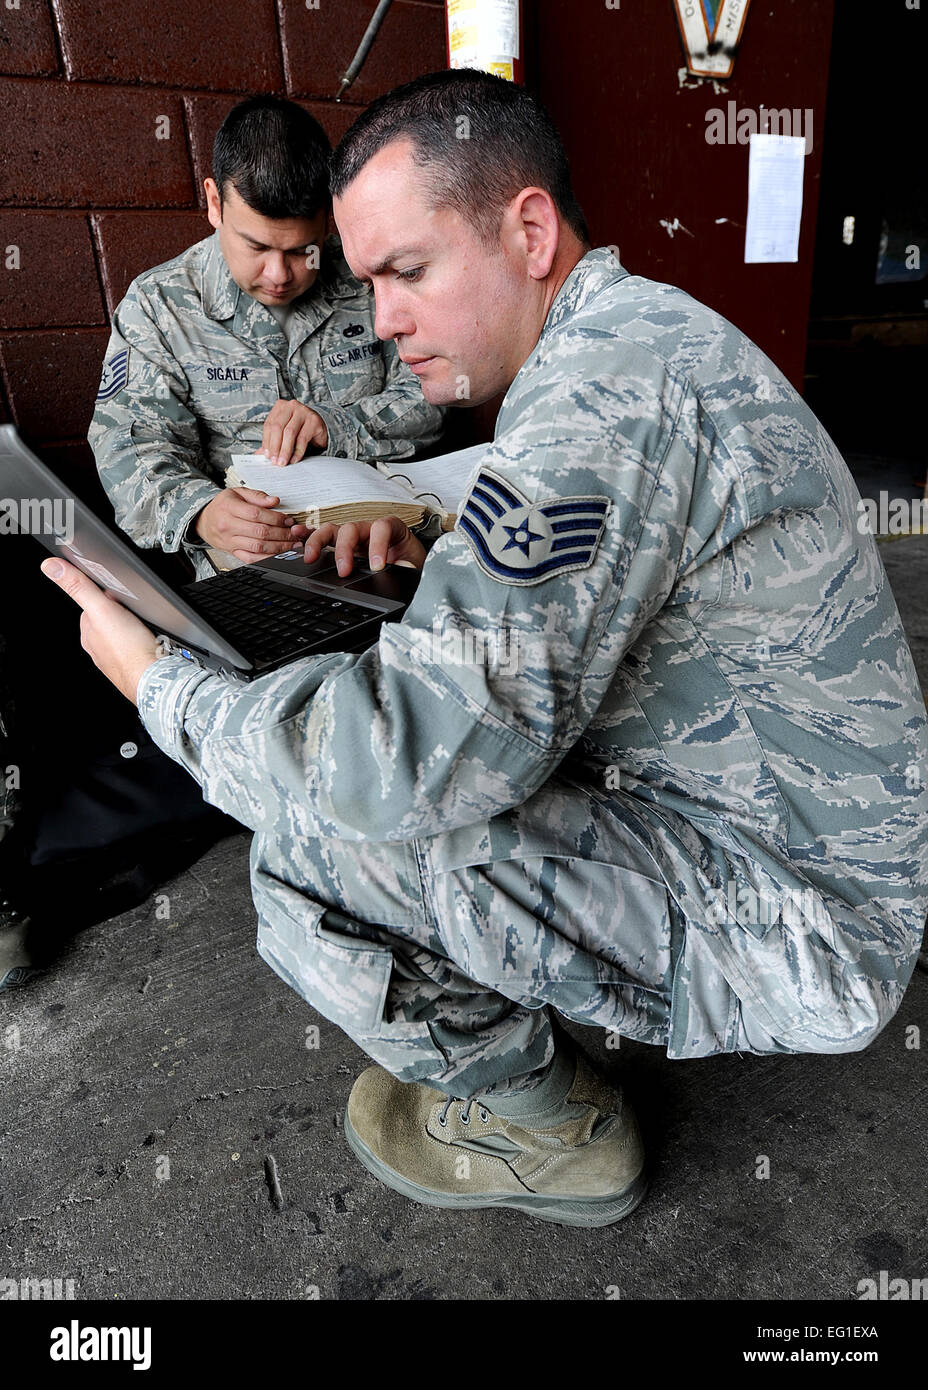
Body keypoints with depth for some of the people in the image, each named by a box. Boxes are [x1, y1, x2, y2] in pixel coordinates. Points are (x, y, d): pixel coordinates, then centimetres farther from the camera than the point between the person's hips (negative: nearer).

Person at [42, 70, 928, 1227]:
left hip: (794, 926, -9)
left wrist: (159, 687, -16)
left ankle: (551, 1131, 6)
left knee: (316, 837, -22)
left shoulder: (609, 382, -26)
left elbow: (414, 756, -33)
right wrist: (443, 553, 1)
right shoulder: (641, 331, 8)